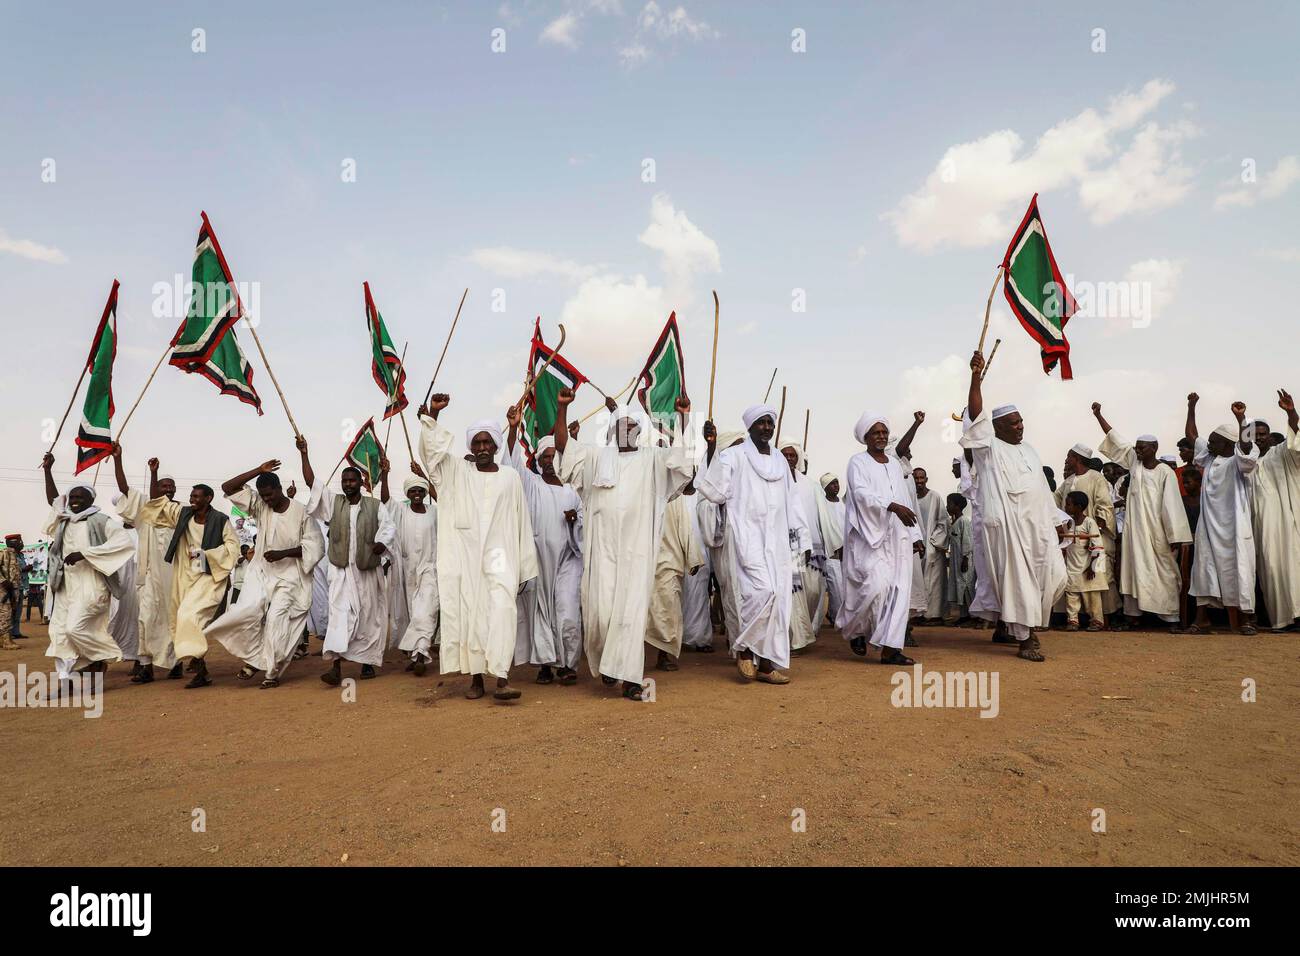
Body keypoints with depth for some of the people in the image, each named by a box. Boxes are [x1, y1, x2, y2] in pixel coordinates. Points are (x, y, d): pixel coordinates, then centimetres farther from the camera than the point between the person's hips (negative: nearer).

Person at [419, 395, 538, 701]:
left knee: (503, 609, -18)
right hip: (465, 557, 1)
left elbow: (522, 523, 7)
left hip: (499, 555, -1)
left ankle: (502, 679, -23)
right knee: (470, 614, 2)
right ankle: (476, 678, 11)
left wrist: (525, 567, 4)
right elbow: (431, 449, -3)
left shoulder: (510, 477, 7)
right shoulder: (457, 473, 9)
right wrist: (432, 414, -19)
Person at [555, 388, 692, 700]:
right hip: (602, 546, 1)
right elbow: (562, 445, 6)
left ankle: (629, 677, 0)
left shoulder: (651, 459, 10)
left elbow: (680, 455, -4)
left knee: (632, 610, -4)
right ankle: (603, 660, 23)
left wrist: (683, 417, -16)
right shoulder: (596, 457, 12)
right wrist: (562, 408, -4)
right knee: (600, 609, -4)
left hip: (637, 548, 0)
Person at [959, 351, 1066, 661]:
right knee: (1018, 579, -4)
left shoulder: (1029, 450, 19)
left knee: (1054, 576, 2)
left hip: (1039, 524, 6)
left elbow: (1042, 488, 23)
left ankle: (1023, 622, 22)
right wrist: (976, 377, -26)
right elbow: (976, 415, -15)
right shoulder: (990, 448, 0)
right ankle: (1025, 637, 3)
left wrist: (1053, 521, 17)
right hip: (1009, 526, -6)